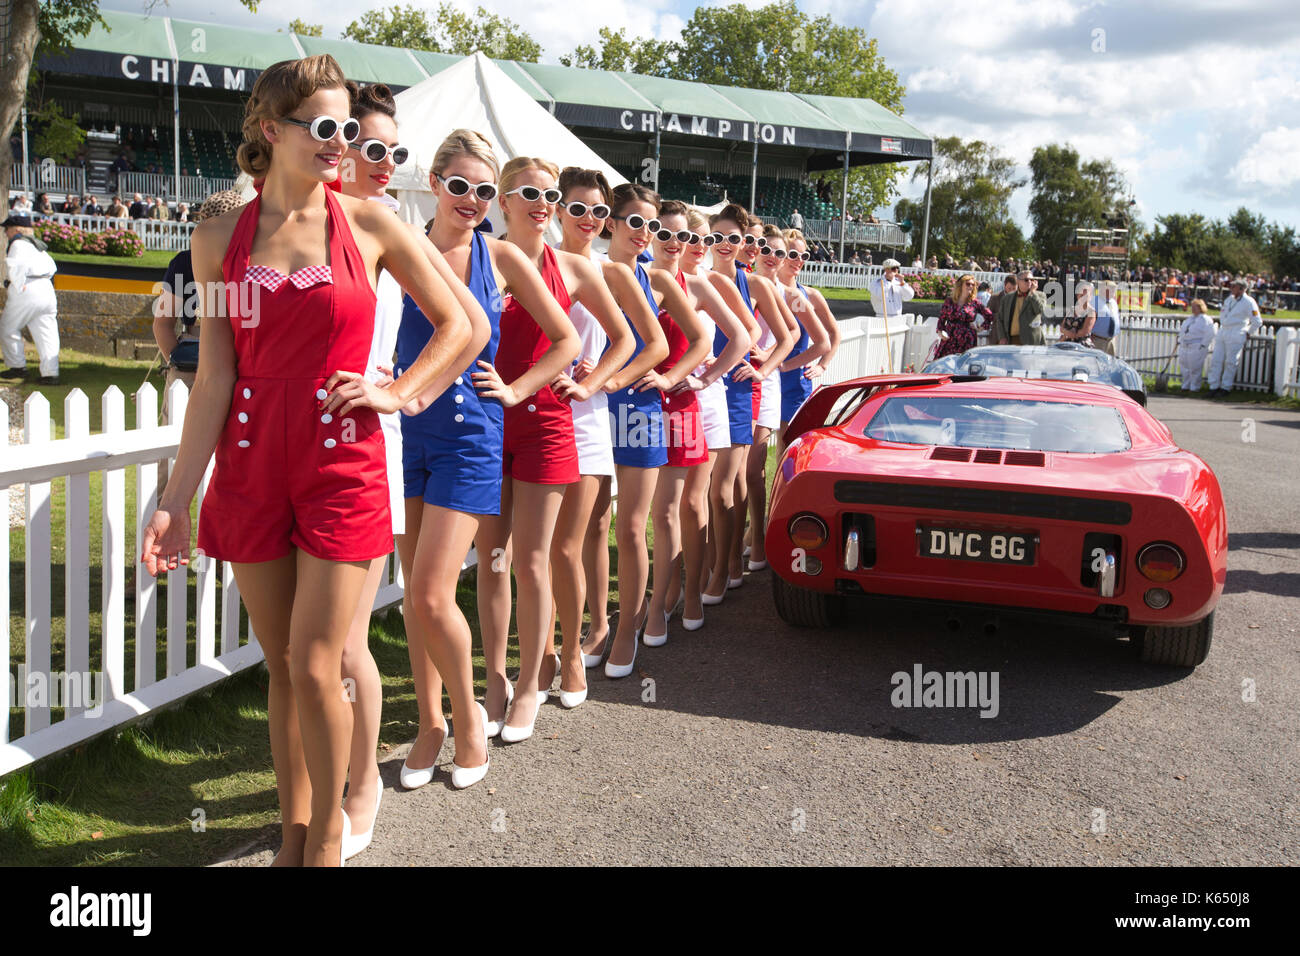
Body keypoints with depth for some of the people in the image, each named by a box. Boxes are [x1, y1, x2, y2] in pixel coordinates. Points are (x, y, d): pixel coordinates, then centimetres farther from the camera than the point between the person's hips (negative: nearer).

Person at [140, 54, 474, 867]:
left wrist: (397, 393, -2)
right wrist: (178, 496, -2)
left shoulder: (370, 224, -1)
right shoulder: (221, 238, 4)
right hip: (250, 468, 2)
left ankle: (327, 835, 19)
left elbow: (459, 325, 7)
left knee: (315, 669, -4)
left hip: (341, 465, -2)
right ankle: (293, 832, 29)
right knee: (282, 668, 11)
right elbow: (215, 374, 1)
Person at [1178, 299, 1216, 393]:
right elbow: (1181, 330, 29)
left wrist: (1203, 345, -15)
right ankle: (1186, 386, 18)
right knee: (1184, 367, 8)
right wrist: (1180, 341, 18)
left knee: (1195, 369, -7)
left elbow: (1210, 334, -13)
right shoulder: (1189, 318, 20)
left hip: (1196, 348, -8)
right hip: (1184, 347, 8)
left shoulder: (1205, 319, -6)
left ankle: (1194, 387, 1)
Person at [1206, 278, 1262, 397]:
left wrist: (1248, 333, 0)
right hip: (1222, 333, 7)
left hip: (1236, 336, -7)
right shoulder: (1229, 299, 14)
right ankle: (1214, 387, 5)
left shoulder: (1249, 302, -7)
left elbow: (1257, 321, -5)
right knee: (1216, 360, 2)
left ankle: (1226, 388, 2)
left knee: (1230, 362, -4)